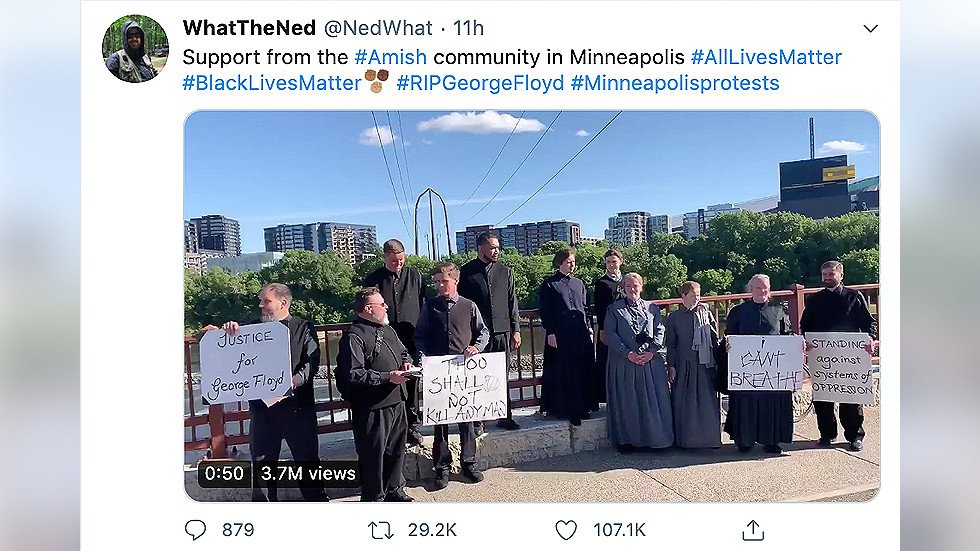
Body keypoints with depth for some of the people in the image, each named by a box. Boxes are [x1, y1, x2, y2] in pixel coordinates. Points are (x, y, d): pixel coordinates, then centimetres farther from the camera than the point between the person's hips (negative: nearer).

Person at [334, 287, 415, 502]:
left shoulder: (387, 330, 13)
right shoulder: (354, 337, -17)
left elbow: (403, 351, 27)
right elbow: (352, 374, -25)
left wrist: (406, 362, 4)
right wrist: (387, 377, -23)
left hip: (396, 400, 9)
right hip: (372, 406, -9)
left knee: (396, 448, 21)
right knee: (373, 454, 4)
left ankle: (394, 490, 39)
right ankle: (373, 498, 21)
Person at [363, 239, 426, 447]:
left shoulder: (414, 276, 7)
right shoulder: (373, 279, 5)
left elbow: (423, 306, 9)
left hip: (412, 340, 0)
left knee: (412, 383, 4)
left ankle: (414, 426, 15)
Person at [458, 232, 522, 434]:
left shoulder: (505, 271, 11)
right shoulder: (466, 272, 0)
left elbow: (512, 302, 12)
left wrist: (516, 329, 8)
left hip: (502, 332, 3)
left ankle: (505, 417, 18)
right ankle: (476, 419, 11)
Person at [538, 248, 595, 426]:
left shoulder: (579, 283, 14)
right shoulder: (549, 285, -1)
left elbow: (584, 308, 17)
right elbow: (544, 310, -4)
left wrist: (589, 329, 10)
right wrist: (550, 333, -11)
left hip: (580, 333, 5)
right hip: (560, 335, -5)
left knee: (581, 371, 7)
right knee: (561, 372, -1)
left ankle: (580, 407, 17)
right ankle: (562, 408, 8)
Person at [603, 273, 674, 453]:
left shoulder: (652, 308, 13)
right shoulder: (614, 309, 6)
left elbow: (660, 331, 5)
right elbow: (610, 334, -3)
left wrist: (651, 352, -10)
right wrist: (628, 353, -12)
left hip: (651, 361, 2)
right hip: (624, 362, -2)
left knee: (654, 400, 1)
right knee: (626, 401, 0)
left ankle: (655, 438, 11)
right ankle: (626, 440, 9)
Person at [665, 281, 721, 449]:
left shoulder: (706, 313, 7)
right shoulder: (674, 317, 3)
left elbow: (715, 339, 9)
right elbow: (670, 345, 4)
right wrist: (671, 366, -2)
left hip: (706, 364, 1)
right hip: (684, 365, -1)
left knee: (708, 402, 2)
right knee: (684, 403, 3)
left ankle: (709, 438, 14)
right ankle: (685, 439, 12)